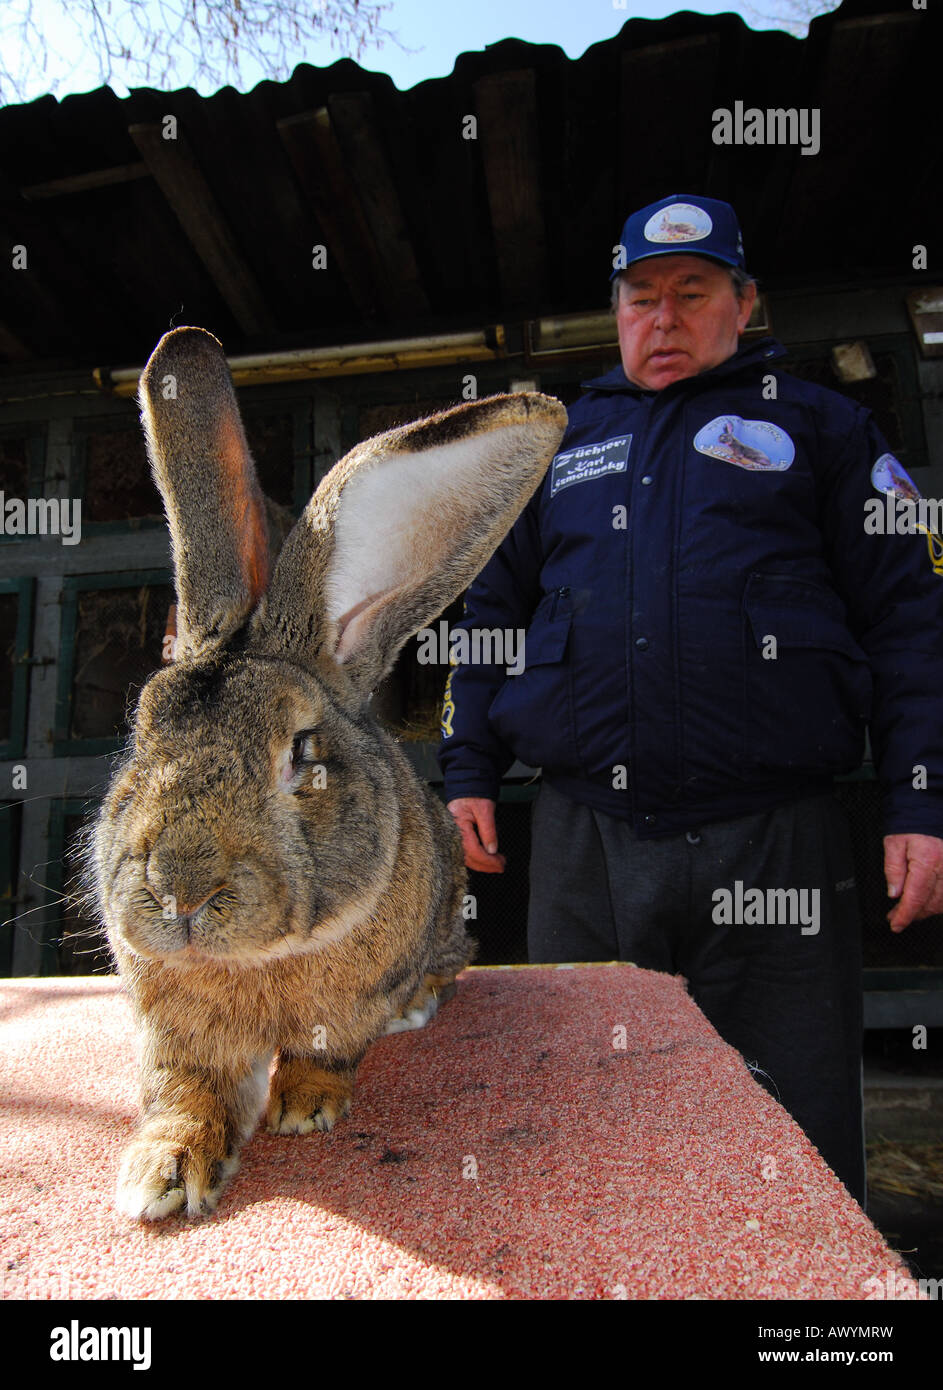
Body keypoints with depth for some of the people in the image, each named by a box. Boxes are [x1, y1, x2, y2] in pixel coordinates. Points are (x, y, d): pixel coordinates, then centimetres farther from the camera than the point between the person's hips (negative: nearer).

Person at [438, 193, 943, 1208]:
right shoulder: (557, 441, 19)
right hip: (580, 845, 3)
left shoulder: (817, 425, 11)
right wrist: (468, 772, 10)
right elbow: (490, 610, 19)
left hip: (769, 843, -2)